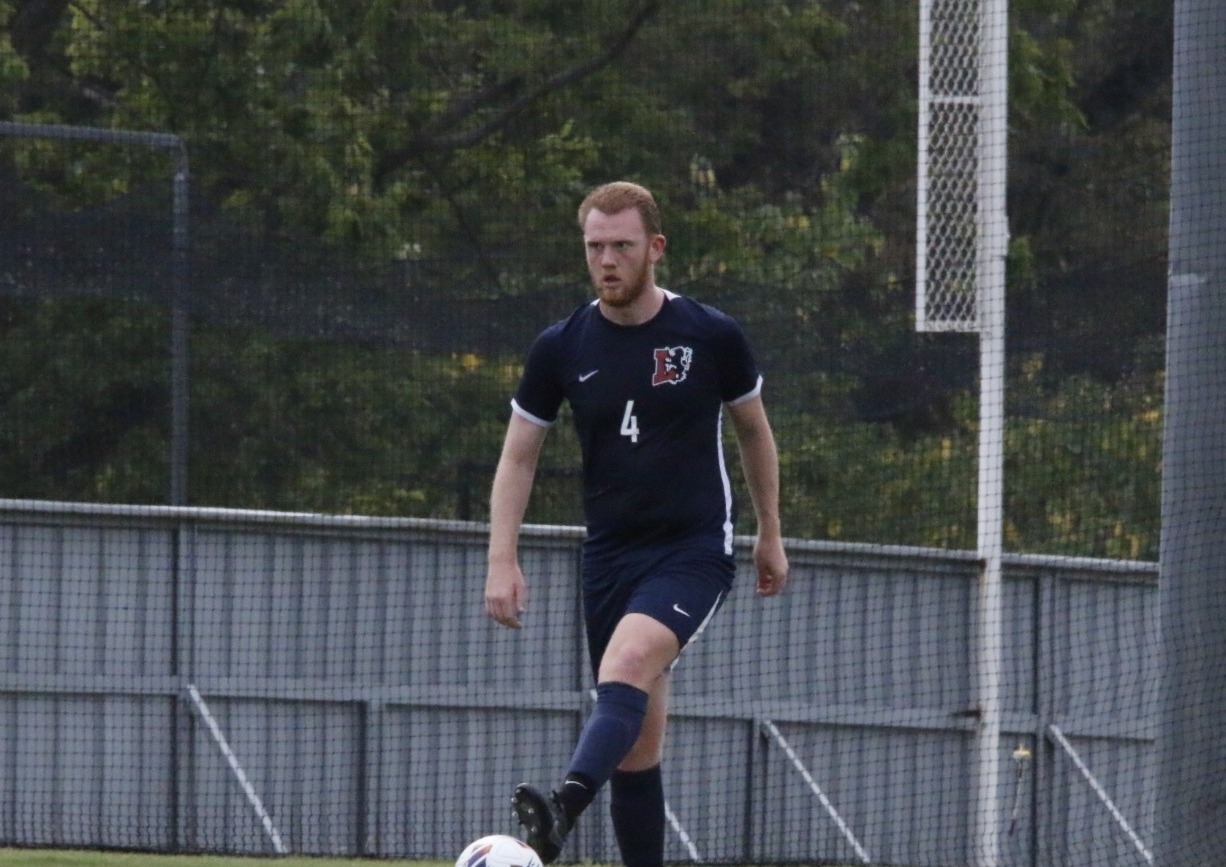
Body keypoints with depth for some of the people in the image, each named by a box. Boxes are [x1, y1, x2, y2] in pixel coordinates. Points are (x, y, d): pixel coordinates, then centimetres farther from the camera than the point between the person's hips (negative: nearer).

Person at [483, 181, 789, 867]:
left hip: (694, 550, -4)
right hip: (609, 553, 4)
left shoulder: (712, 337, -4)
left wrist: (771, 535, 18)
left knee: (627, 664, -32)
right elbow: (518, 457, 8)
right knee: (636, 747, 5)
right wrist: (503, 562, -2)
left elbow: (754, 431, 12)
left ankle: (564, 810, -50)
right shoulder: (562, 348, 1)